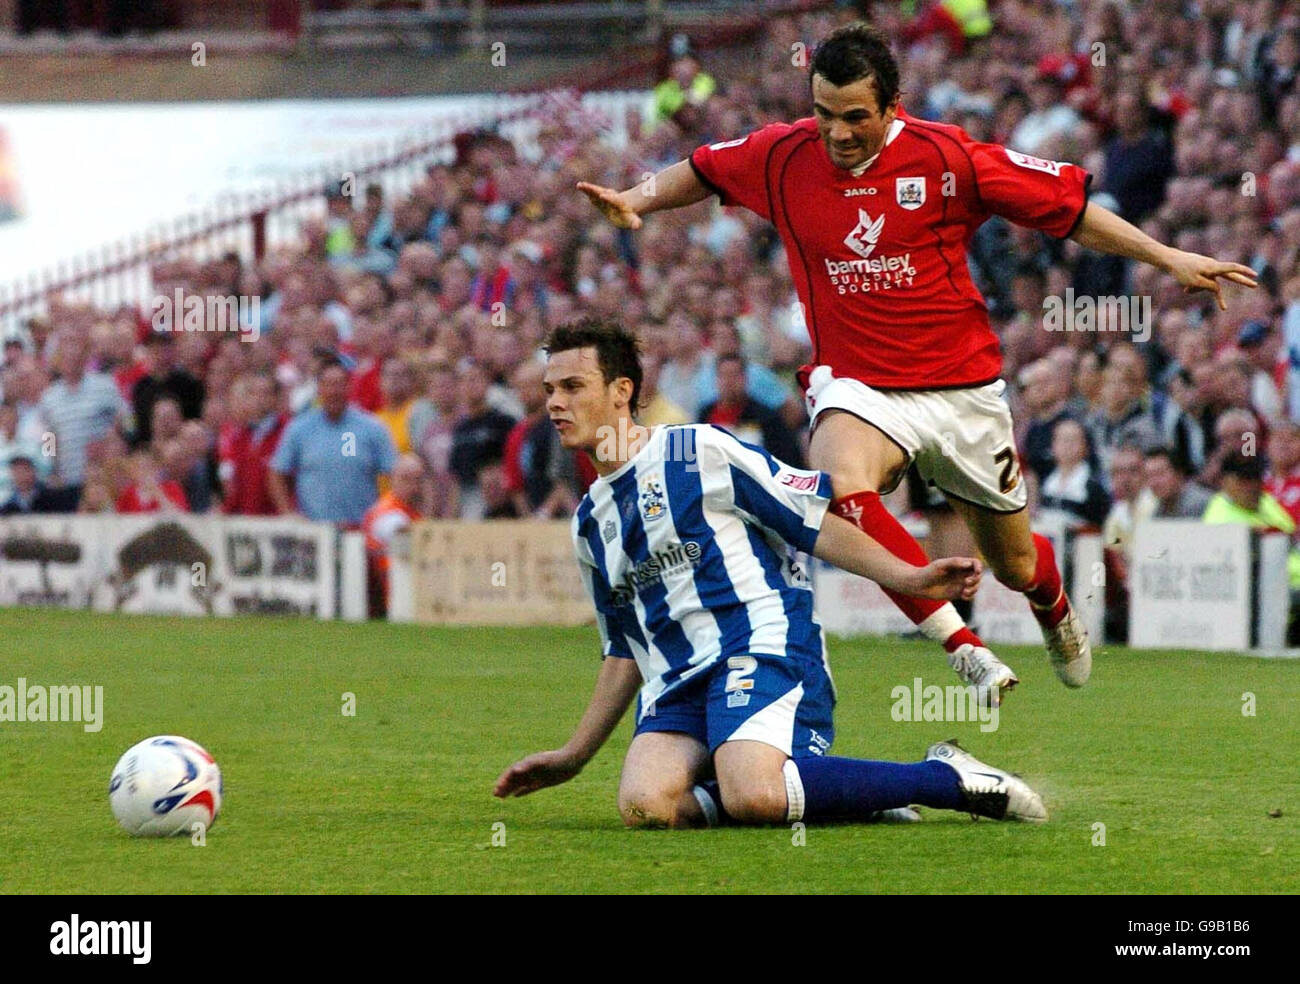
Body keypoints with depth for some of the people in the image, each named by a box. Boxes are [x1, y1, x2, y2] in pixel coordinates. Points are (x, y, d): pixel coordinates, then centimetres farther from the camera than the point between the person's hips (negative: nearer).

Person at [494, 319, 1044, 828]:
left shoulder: (700, 452, 3)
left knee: (751, 797, -35)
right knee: (643, 804, -28)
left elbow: (816, 523, 2)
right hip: (676, 684, 6)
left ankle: (949, 777, -14)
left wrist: (910, 579, -8)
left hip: (763, 645, -6)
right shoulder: (590, 523, 23)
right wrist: (573, 757, 27)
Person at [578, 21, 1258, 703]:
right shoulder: (781, 156, -5)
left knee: (1015, 564, 13)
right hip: (857, 385, 0)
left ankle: (1054, 609, 54)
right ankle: (962, 647, -31)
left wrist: (1167, 259, -7)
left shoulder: (946, 158, -11)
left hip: (964, 388, 0)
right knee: (840, 487, -36)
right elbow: (702, 171, 17)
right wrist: (635, 201, 1)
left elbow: (1068, 208, -5)